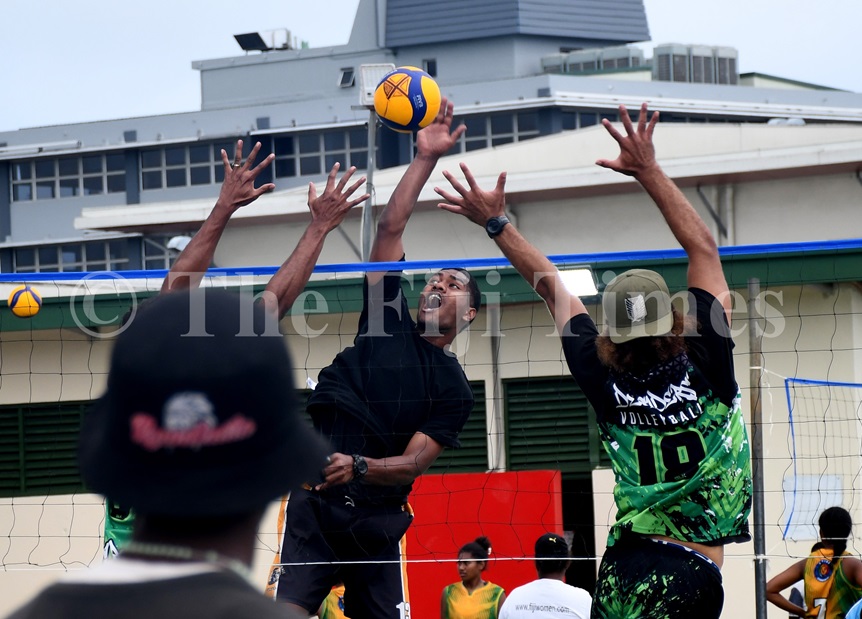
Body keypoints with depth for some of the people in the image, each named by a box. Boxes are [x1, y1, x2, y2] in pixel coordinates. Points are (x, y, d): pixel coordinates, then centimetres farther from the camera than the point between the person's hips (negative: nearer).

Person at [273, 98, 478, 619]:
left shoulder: (454, 389, 9)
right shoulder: (389, 322, 12)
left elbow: (414, 463, -3)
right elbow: (390, 229, 6)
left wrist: (358, 467, -23)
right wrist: (426, 159, 2)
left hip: (378, 521, 1)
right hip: (316, 507, -1)